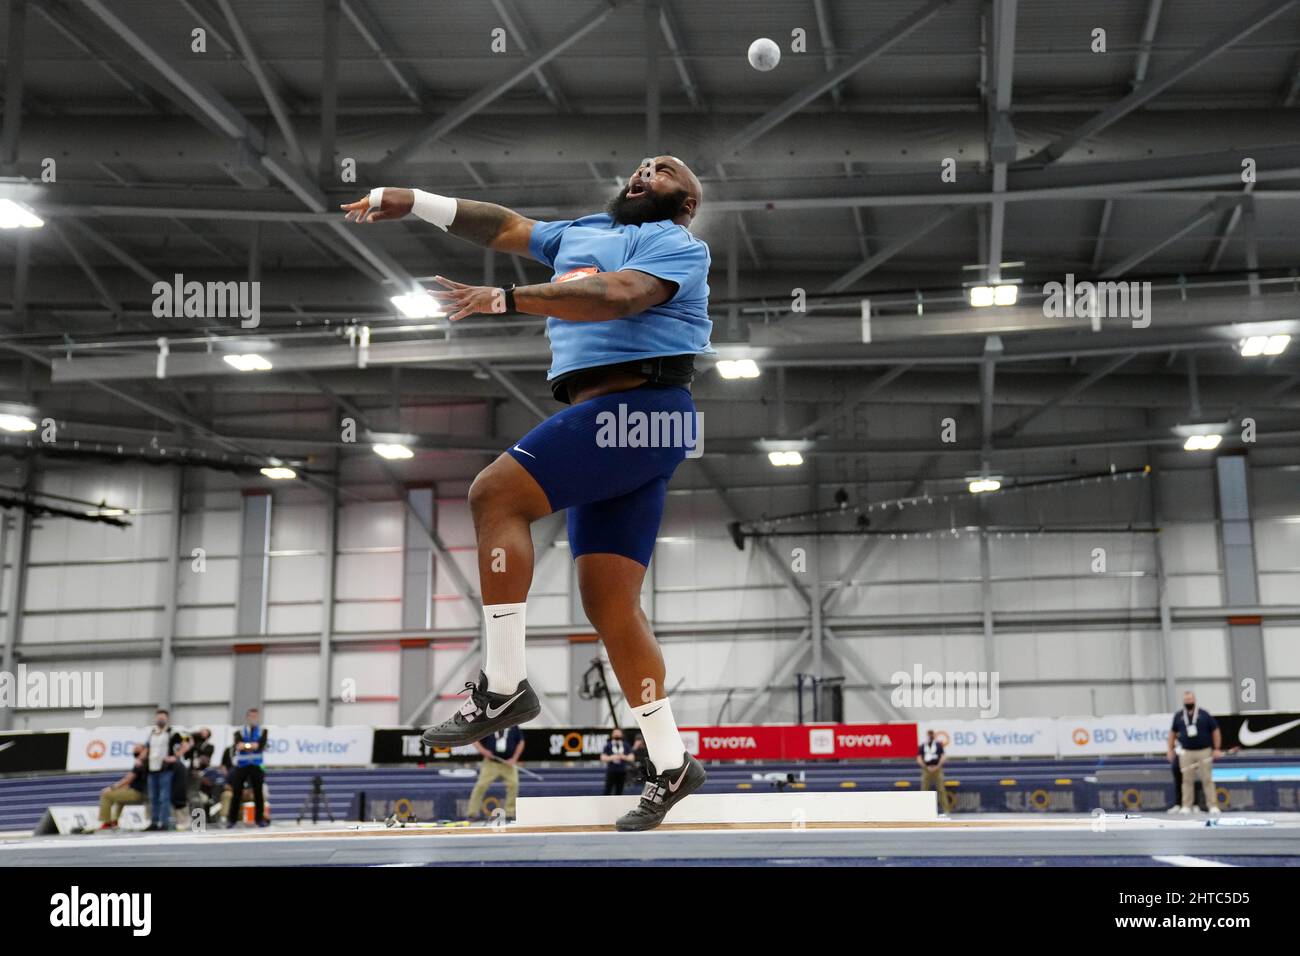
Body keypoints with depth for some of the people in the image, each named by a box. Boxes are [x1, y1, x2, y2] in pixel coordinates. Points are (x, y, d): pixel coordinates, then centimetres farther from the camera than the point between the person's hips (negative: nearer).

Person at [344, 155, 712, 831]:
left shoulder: (678, 244, 2)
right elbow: (505, 227, 25)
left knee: (496, 493, -19)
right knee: (608, 600, 3)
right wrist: (410, 201, 18)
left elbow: (617, 296, -15)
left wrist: (506, 299, -22)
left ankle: (503, 685, -15)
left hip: (642, 406, -8)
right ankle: (671, 767, 9)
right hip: (605, 418, 8)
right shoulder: (582, 233, 26)